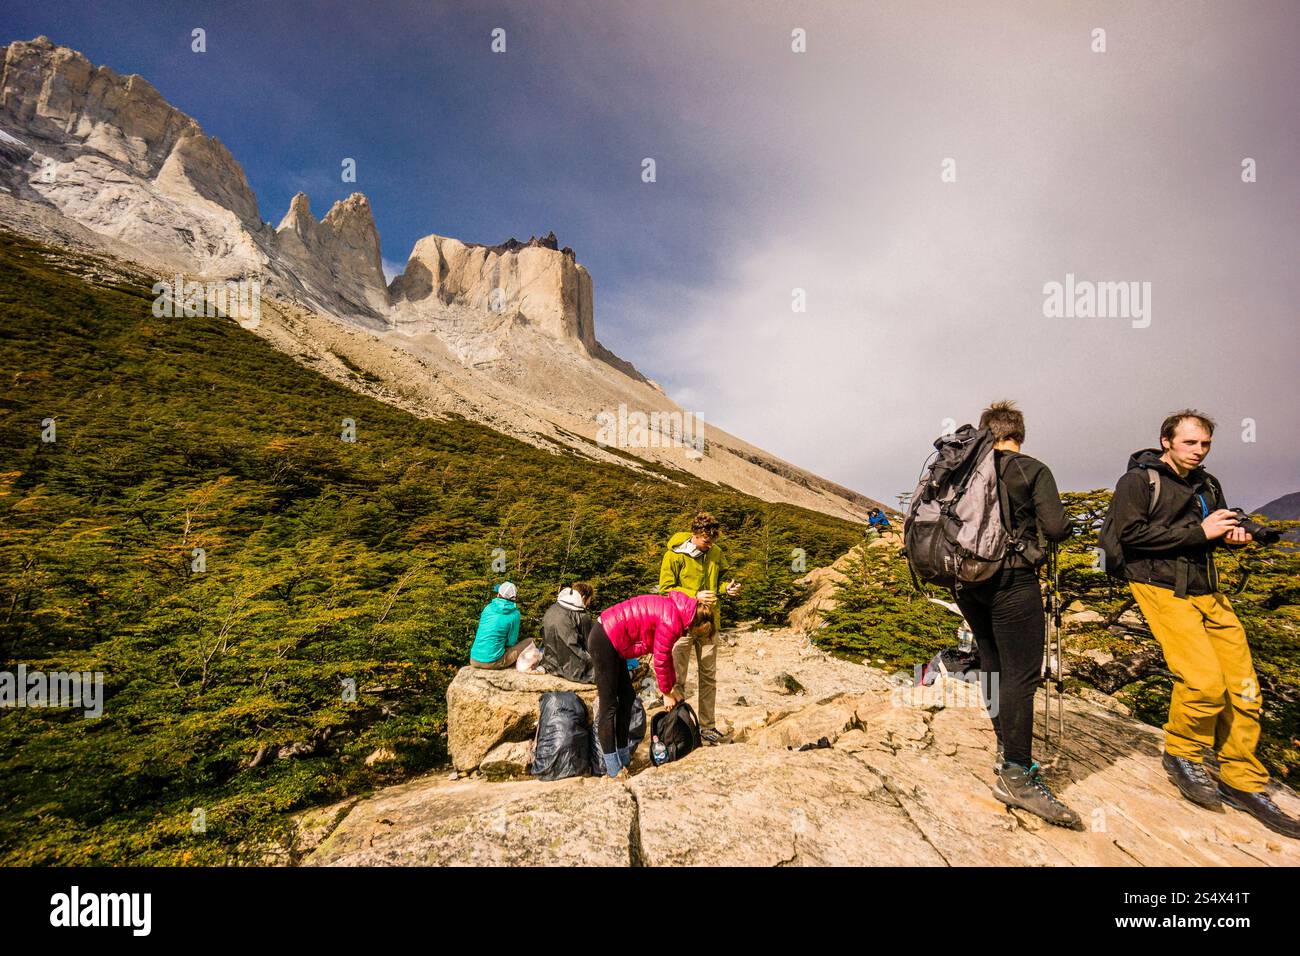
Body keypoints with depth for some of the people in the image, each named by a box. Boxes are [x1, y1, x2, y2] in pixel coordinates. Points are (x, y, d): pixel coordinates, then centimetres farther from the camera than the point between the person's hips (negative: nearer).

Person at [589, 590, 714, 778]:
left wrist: (673, 687, 20)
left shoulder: (674, 610, 10)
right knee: (609, 705, -4)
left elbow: (667, 655, 18)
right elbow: (660, 661, -14)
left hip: (611, 640, 11)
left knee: (627, 697, 13)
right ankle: (613, 769, 3)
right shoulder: (672, 622, -20)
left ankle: (624, 758, 22)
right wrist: (667, 692, 1)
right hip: (604, 640, -11)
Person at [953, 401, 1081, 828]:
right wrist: (1064, 525, 12)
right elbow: (1056, 529, -11)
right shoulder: (1032, 471, -5)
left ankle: (1006, 747, 29)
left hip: (967, 581, 6)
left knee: (992, 662, 18)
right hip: (1012, 582, -6)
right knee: (1021, 673, -3)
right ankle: (1017, 775, -1)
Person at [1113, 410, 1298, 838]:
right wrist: (1198, 532, -17)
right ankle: (1182, 755, 8)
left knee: (1243, 687, 3)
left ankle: (1243, 782, 19)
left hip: (1208, 591, 7)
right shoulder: (1138, 480, -5)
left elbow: (1218, 533, 24)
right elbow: (1131, 533, -17)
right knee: (1204, 681, -18)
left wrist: (1235, 535, 1)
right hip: (1163, 590, -7)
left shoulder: (1208, 485, 16)